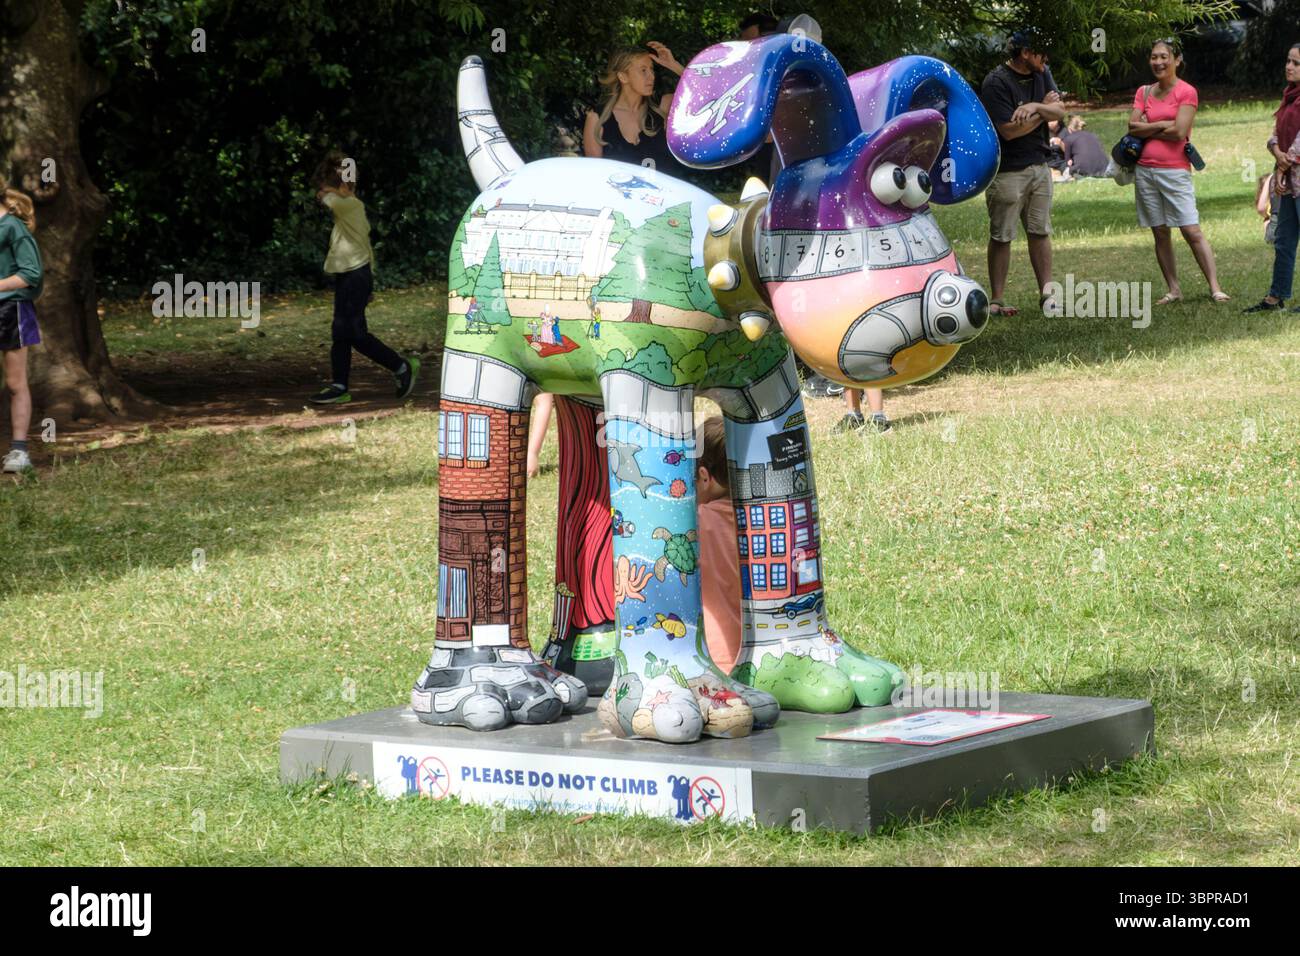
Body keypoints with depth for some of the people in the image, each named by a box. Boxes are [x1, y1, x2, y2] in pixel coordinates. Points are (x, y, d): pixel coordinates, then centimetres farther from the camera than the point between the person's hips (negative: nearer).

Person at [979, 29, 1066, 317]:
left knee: (1040, 233, 8)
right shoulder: (996, 83, -16)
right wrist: (1043, 111, -6)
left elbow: (1059, 111, 2)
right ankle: (996, 300, 4)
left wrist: (1035, 107, -19)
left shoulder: (1041, 75, 9)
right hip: (1007, 171, -7)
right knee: (1001, 237, 0)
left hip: (1039, 167, 7)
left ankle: (1046, 294, 12)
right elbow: (1010, 130, -20)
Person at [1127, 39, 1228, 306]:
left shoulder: (1187, 92, -3)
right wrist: (1162, 125, -10)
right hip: (1145, 170, 5)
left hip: (1174, 171, -5)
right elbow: (1133, 127, 0)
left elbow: (1179, 132, -13)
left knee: (1192, 231, -10)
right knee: (1160, 233, 6)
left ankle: (1215, 288, -10)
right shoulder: (1144, 92, 12)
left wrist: (1147, 129, -2)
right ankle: (1173, 291, 12)